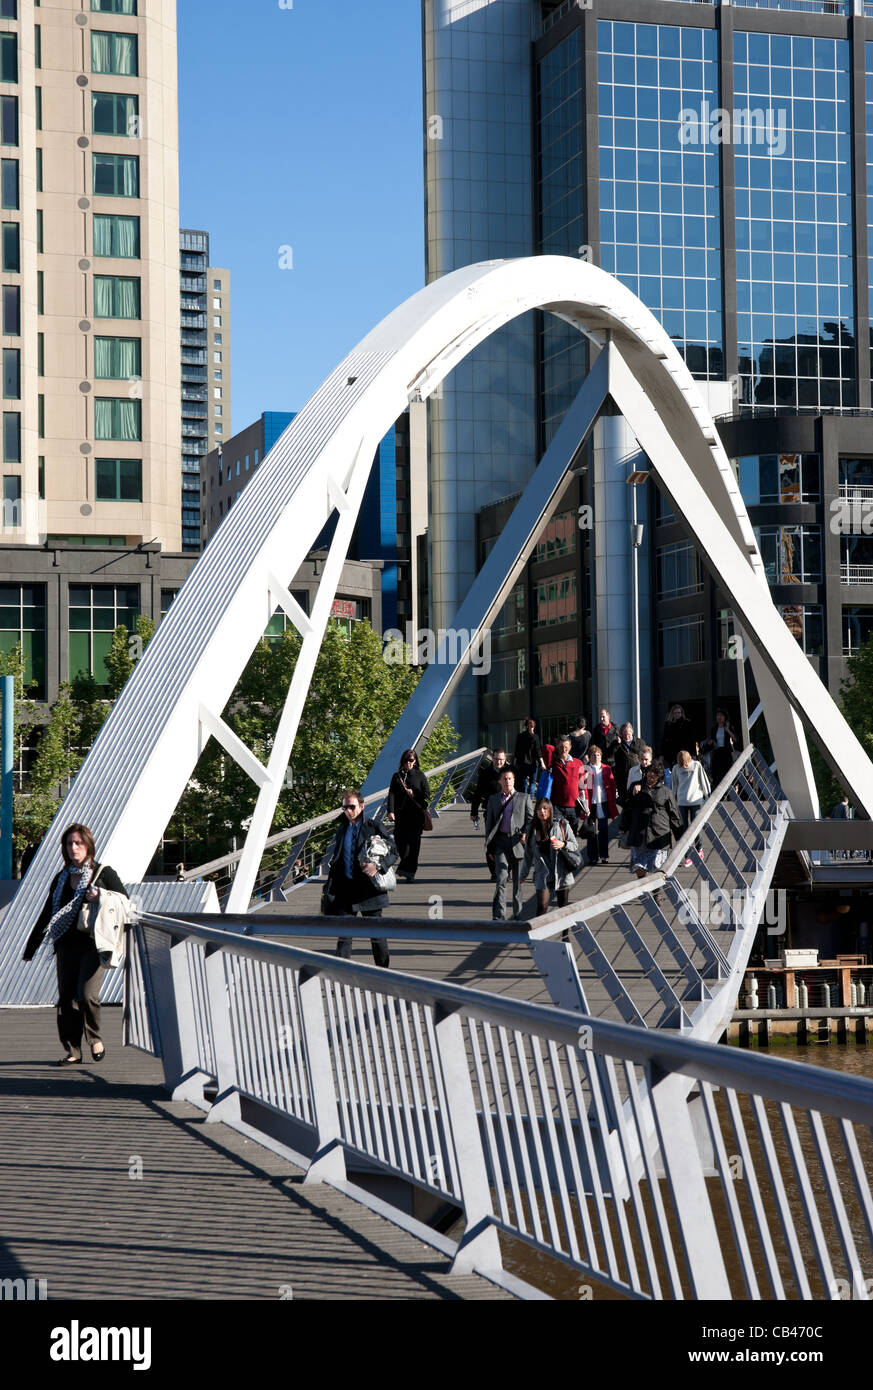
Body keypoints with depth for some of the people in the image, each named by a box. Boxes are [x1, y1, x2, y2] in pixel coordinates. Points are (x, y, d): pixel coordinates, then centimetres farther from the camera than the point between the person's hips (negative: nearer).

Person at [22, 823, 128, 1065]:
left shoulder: (104, 873, 3)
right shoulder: (61, 879, 15)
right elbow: (46, 914, 20)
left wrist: (100, 898, -11)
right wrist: (31, 946, 19)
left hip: (94, 944, -4)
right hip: (67, 944, 5)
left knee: (87, 994, -16)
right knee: (66, 997, 0)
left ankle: (94, 1038, 8)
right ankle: (72, 1050, 10)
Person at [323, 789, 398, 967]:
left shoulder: (374, 828, -1)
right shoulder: (341, 830, 12)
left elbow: (394, 853, 1)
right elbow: (333, 862, 18)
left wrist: (378, 866, -17)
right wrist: (328, 890, 14)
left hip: (368, 890, -3)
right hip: (345, 891, 3)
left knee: (377, 936, 7)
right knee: (344, 936, -2)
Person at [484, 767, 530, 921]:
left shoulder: (523, 798, 11)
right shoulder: (493, 799, 14)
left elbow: (530, 818, 7)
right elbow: (489, 822, 14)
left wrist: (526, 833, -13)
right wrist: (489, 846, 9)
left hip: (518, 842, 0)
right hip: (501, 842, 0)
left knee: (518, 880, 6)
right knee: (501, 878, -13)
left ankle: (518, 913, 19)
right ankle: (499, 916, -16)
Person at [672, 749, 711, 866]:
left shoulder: (697, 765, -4)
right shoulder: (676, 768, 2)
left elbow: (704, 781, 4)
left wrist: (707, 795, 7)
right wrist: (676, 798, 19)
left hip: (695, 800, -2)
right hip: (682, 801, 2)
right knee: (685, 828, 2)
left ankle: (698, 848, 17)